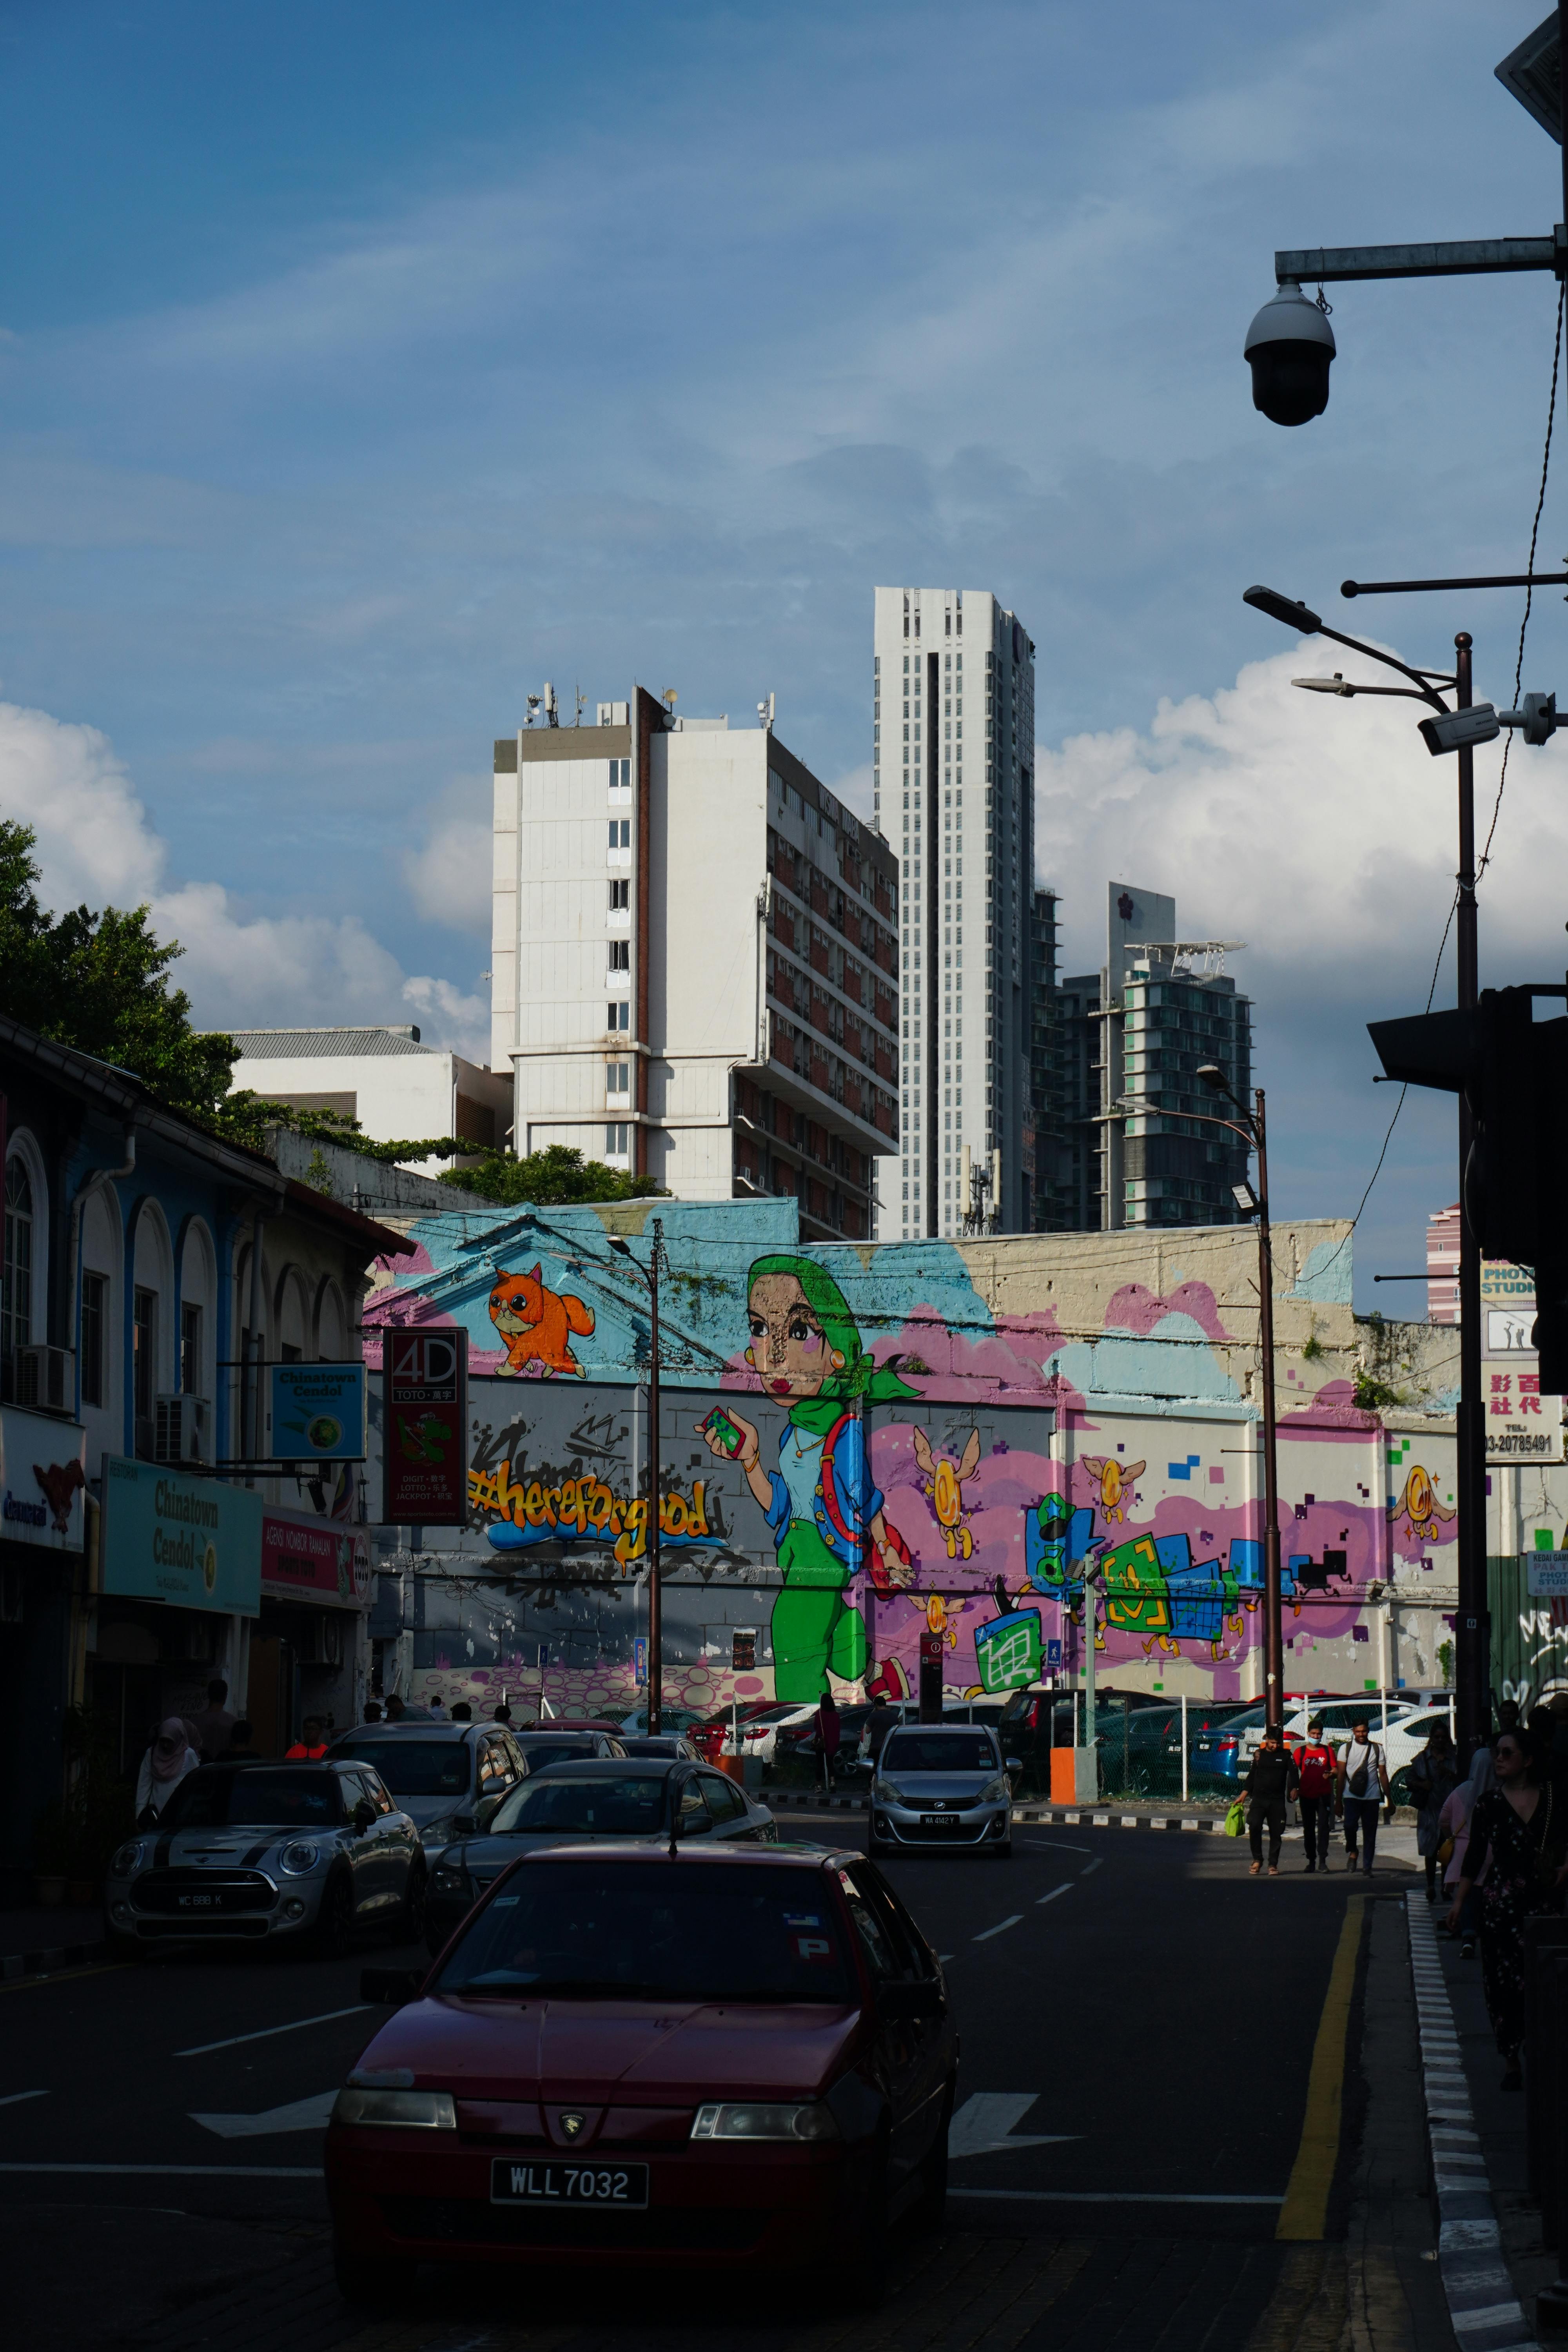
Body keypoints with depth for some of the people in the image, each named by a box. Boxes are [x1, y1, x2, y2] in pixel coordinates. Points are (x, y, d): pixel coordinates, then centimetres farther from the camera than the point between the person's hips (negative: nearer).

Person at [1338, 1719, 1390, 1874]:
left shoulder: (1377, 1749, 8)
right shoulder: (1346, 1749, 5)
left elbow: (1383, 1774, 9)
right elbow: (1341, 1775, 4)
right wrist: (1339, 1800, 0)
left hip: (1372, 1797, 1)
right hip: (1351, 1796, -1)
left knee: (1370, 1833, 2)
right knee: (1350, 1825, -20)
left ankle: (1367, 1867, 11)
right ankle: (1352, 1852, 7)